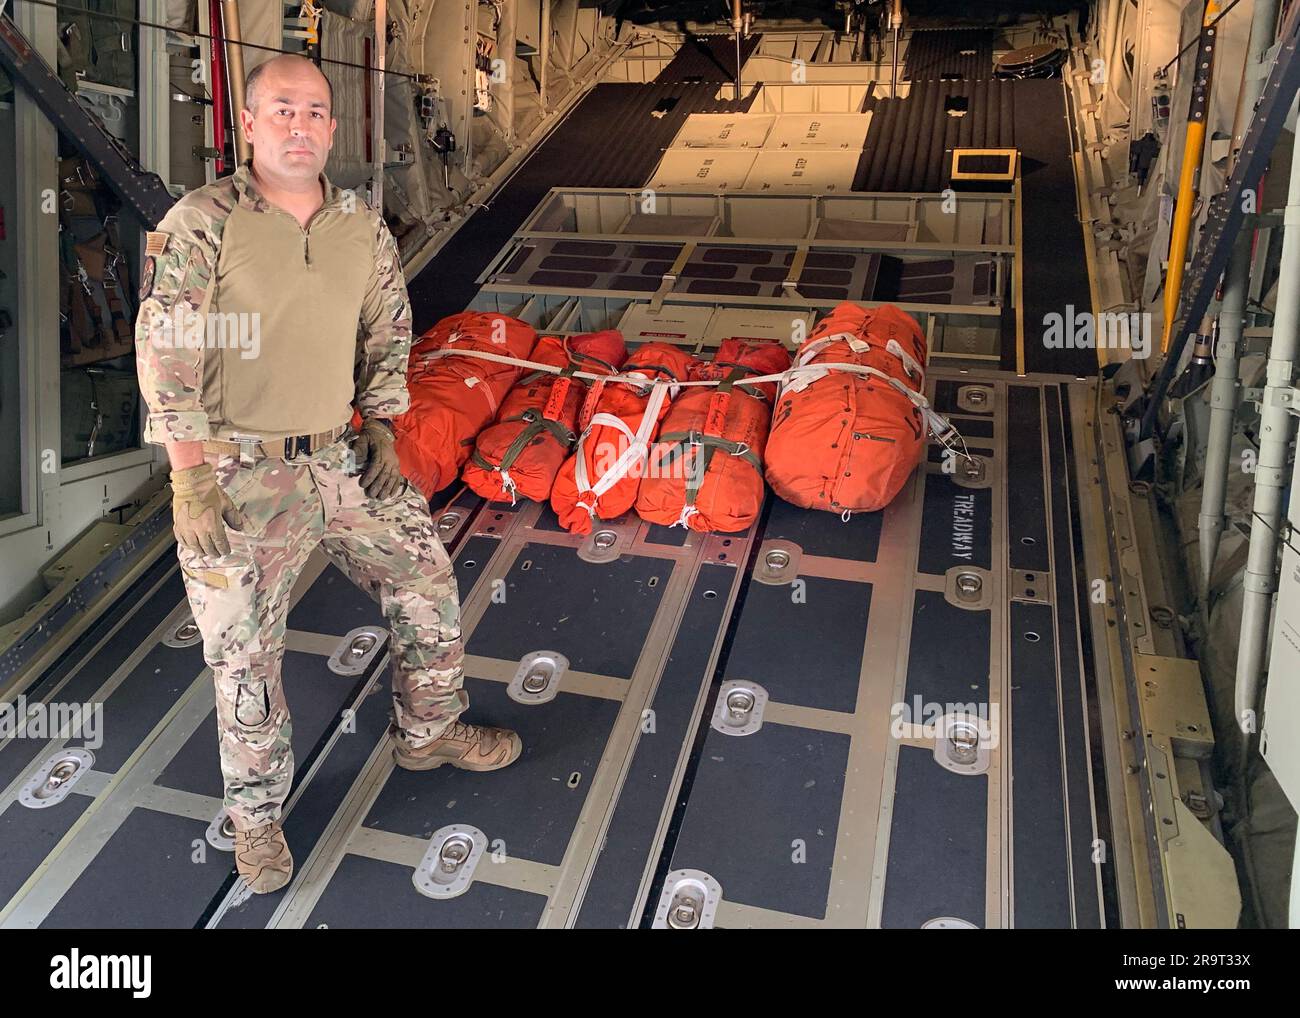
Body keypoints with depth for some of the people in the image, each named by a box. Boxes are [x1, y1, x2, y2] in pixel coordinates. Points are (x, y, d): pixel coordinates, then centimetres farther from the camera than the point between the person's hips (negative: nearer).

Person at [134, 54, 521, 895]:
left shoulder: (364, 228, 5)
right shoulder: (202, 224, -10)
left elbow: (388, 336, 14)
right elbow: (166, 355, -12)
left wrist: (382, 430, 5)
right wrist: (190, 479, -16)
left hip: (341, 459, 5)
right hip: (238, 474, -4)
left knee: (428, 580, 9)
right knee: (245, 654, 4)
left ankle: (430, 732, 33)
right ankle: (257, 813, 26)